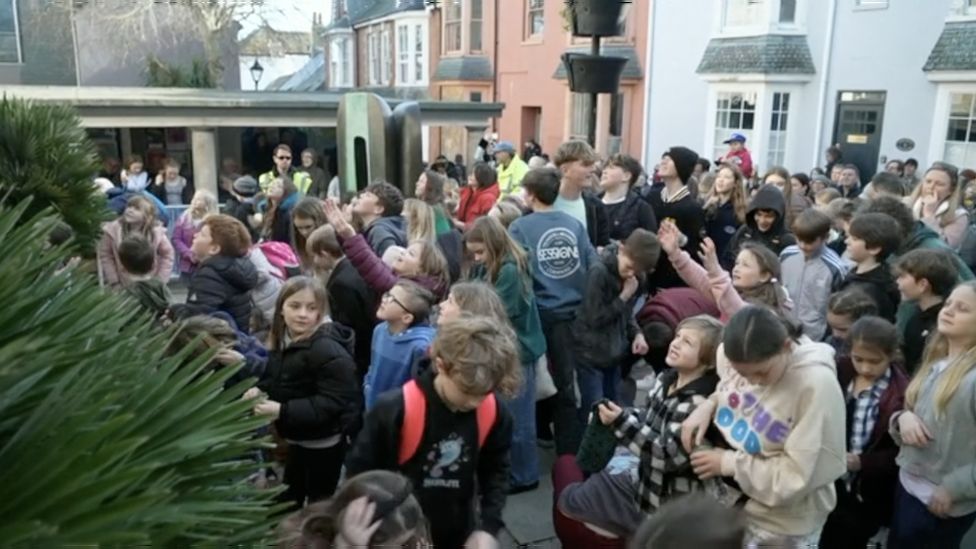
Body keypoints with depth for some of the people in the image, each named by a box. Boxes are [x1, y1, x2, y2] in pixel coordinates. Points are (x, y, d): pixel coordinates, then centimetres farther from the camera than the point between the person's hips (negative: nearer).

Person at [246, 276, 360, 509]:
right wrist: (260, 389, -3)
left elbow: (333, 401, -30)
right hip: (296, 437, 9)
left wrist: (283, 411, -32)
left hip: (323, 441, -8)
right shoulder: (283, 339, 3)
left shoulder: (327, 350, -26)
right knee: (286, 502, 24)